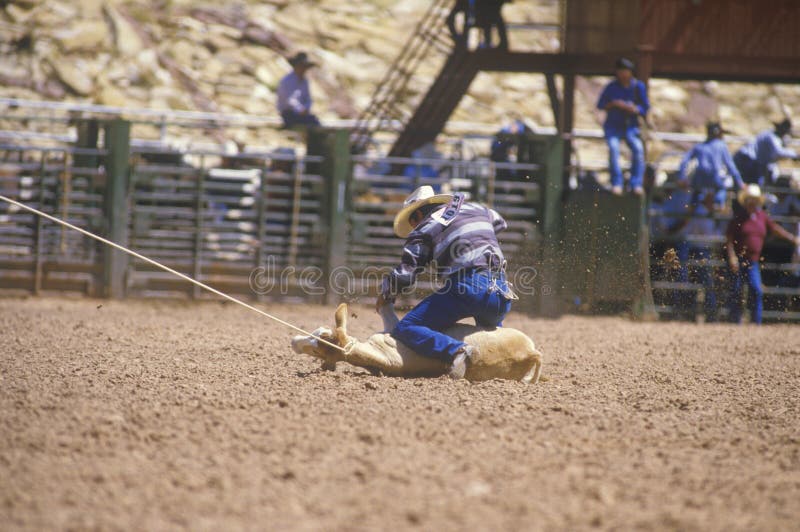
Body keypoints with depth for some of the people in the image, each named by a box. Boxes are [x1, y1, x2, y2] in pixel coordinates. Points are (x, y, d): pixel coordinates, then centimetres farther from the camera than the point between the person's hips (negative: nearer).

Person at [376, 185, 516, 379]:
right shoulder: (475, 209, 25)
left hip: (467, 289, -6)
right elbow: (499, 222, 47)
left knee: (405, 330, -8)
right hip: (501, 292, 6)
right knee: (490, 325, 40)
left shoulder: (424, 229, 10)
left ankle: (456, 350, -32)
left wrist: (386, 294, 22)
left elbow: (405, 273, 4)